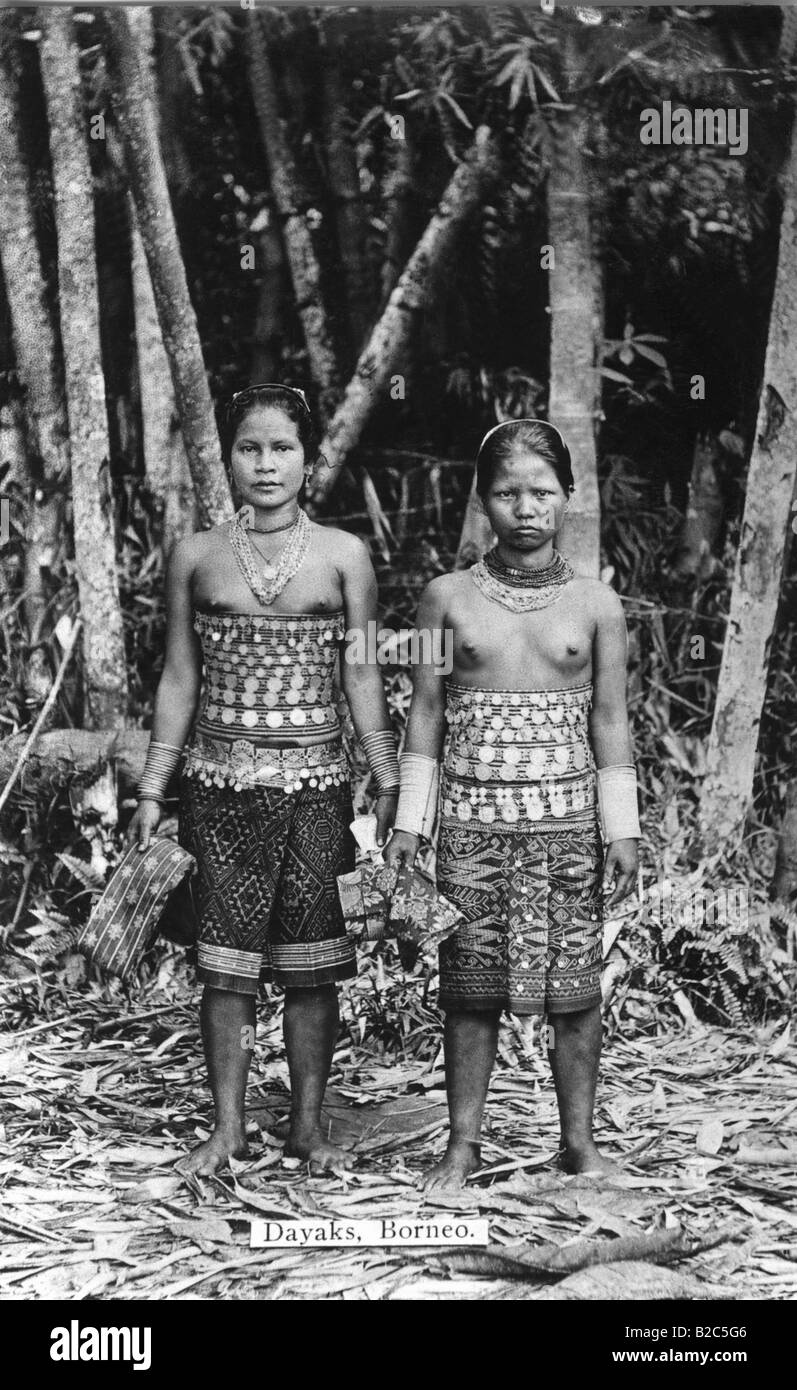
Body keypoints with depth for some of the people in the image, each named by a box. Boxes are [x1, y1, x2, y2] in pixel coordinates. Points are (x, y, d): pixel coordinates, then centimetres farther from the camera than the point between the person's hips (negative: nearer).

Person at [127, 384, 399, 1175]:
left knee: (310, 964, 4)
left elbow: (361, 674, 5)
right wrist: (152, 788, 8)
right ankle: (227, 1129, 18)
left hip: (313, 782, 0)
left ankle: (308, 1125, 19)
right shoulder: (197, 555, 5)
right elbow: (179, 679, 9)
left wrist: (387, 779, 2)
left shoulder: (343, 555, 3)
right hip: (220, 781, 1)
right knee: (225, 961, 4)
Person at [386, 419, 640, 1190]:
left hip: (566, 820, 0)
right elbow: (426, 713, 6)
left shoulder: (596, 604, 3)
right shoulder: (447, 597, 2)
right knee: (470, 986, 6)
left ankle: (579, 1139, 21)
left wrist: (622, 827, 2)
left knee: (574, 986, 5)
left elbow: (610, 722, 5)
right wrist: (409, 818, 3)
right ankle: (463, 1142, 20)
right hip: (472, 821, 0)